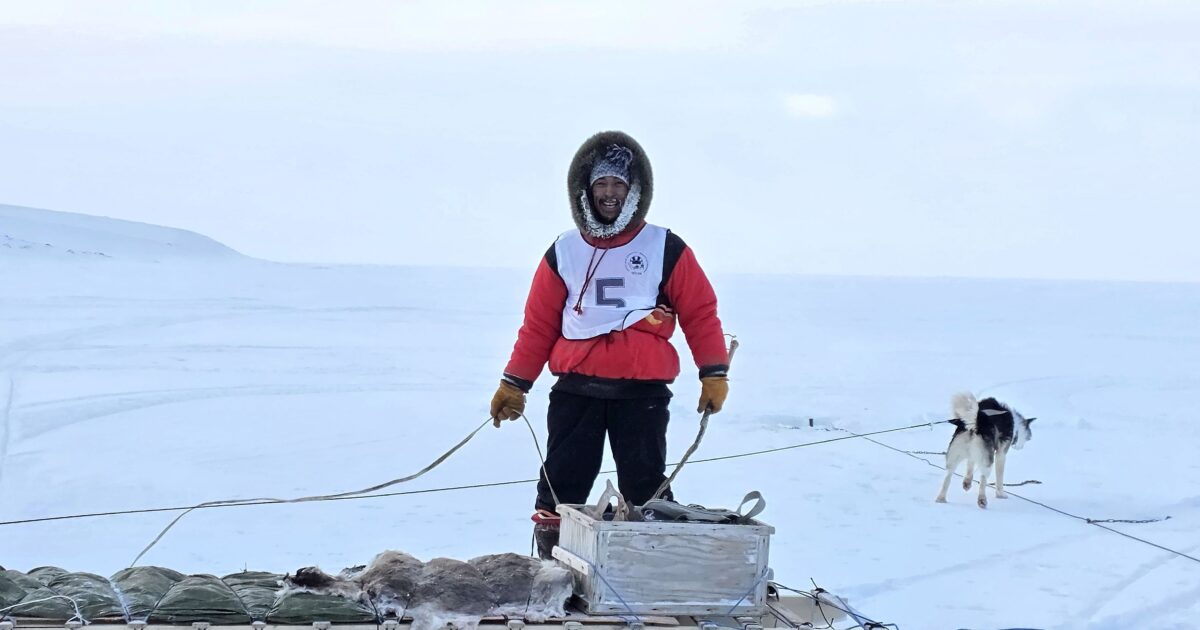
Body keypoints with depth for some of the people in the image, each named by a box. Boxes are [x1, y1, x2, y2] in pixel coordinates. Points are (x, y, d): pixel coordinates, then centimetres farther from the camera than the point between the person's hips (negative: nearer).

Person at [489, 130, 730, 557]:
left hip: (643, 392, -2)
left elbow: (700, 313, 4)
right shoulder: (564, 253, 11)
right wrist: (514, 384, 9)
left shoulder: (665, 250, 5)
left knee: (645, 492, -1)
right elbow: (539, 324, 12)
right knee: (560, 488, 4)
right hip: (576, 389, 2)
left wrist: (714, 374, -5)